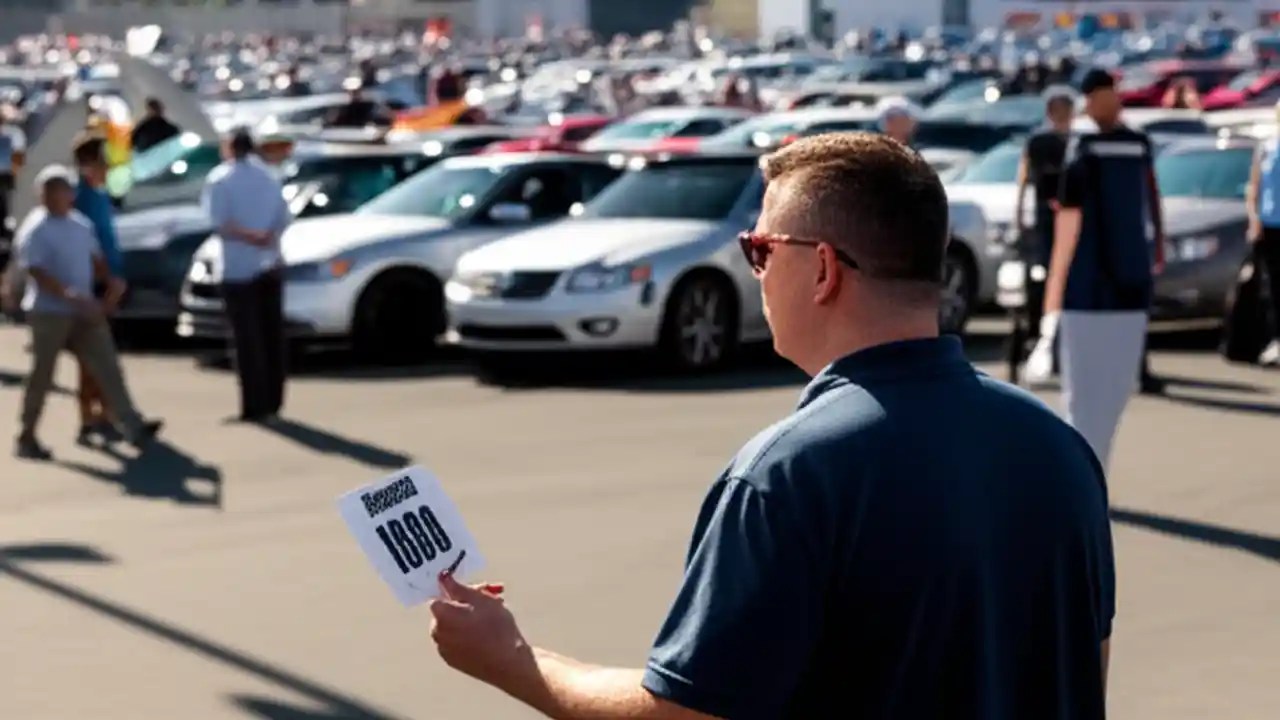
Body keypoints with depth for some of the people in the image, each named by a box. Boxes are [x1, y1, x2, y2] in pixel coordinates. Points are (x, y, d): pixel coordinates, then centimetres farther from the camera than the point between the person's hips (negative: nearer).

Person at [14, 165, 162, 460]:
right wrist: (69, 295, -32)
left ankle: (133, 426, -6)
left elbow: (95, 259, 20)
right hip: (49, 313, -6)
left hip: (84, 312, 6)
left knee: (108, 368, -2)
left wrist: (111, 281, 0)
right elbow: (37, 272, -21)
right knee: (42, 377, 2)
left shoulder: (80, 223, 11)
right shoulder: (35, 230, -12)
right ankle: (27, 438, 14)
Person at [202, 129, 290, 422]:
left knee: (248, 340, -4)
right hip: (270, 267, 5)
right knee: (271, 336, 10)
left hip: (239, 270, -5)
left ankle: (255, 406, -5)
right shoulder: (268, 176, 11)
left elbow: (221, 224, -14)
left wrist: (250, 236, -8)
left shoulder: (220, 179, -5)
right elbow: (284, 219, 8)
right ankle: (272, 402, 14)